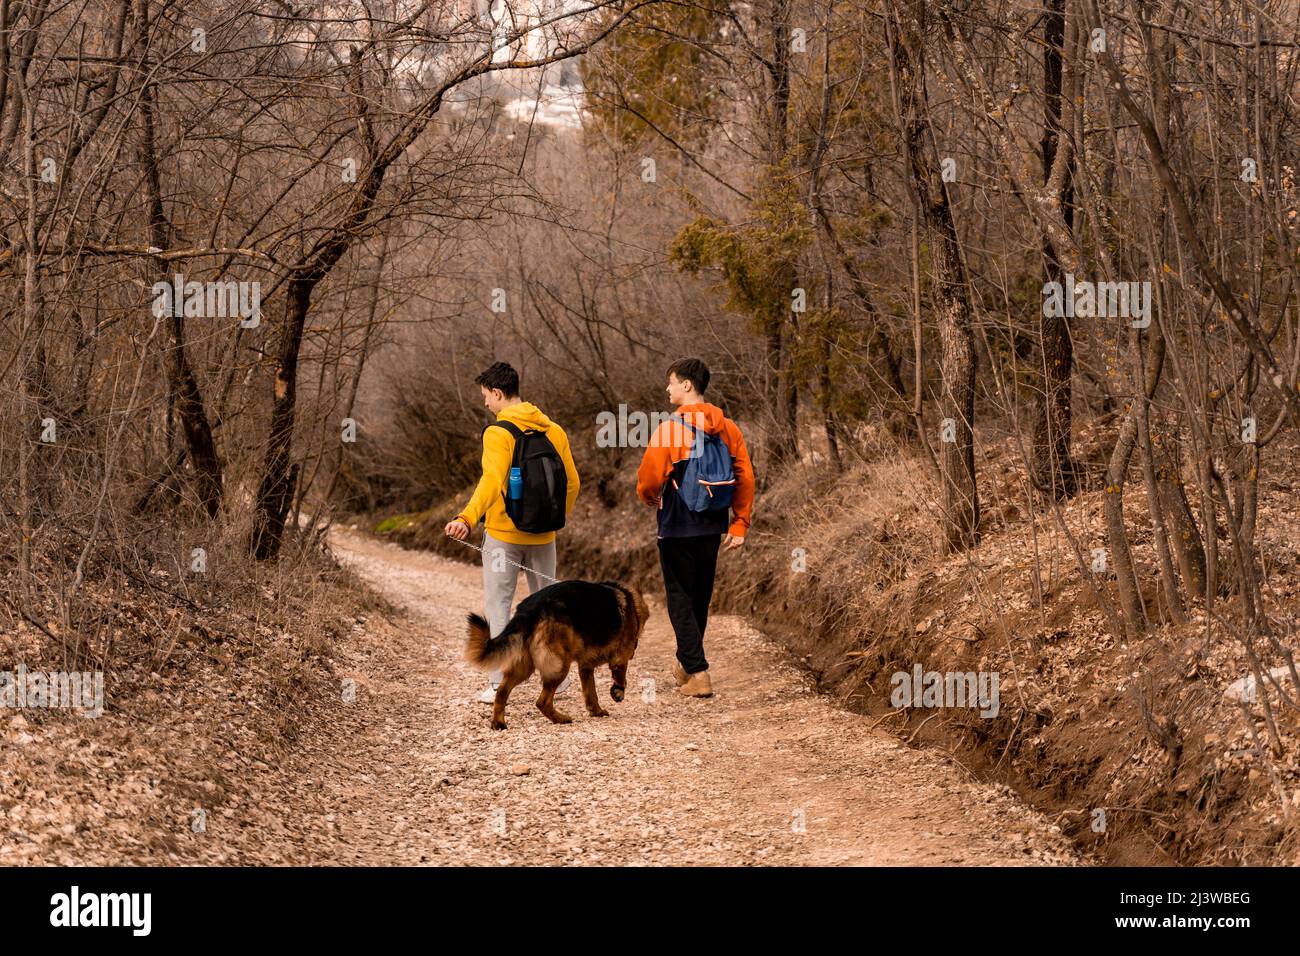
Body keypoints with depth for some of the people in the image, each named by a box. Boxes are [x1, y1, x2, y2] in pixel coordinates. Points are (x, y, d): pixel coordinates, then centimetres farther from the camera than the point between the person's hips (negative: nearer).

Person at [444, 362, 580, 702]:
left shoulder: (499, 433, -13)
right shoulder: (553, 431, 5)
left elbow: (493, 480, -27)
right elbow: (571, 482, 10)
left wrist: (467, 518, -37)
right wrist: (560, 516, 26)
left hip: (503, 533, -5)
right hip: (542, 534, 5)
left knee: (498, 604, 1)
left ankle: (499, 683, -2)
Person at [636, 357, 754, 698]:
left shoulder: (669, 429, -16)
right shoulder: (728, 429, 2)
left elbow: (649, 479, -15)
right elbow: (745, 478, 2)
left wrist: (650, 498, 9)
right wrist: (739, 525, 7)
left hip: (677, 529, -6)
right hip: (713, 527, 6)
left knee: (680, 599, 3)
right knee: (700, 597, 18)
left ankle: (697, 673, -6)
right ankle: (686, 664, 33)